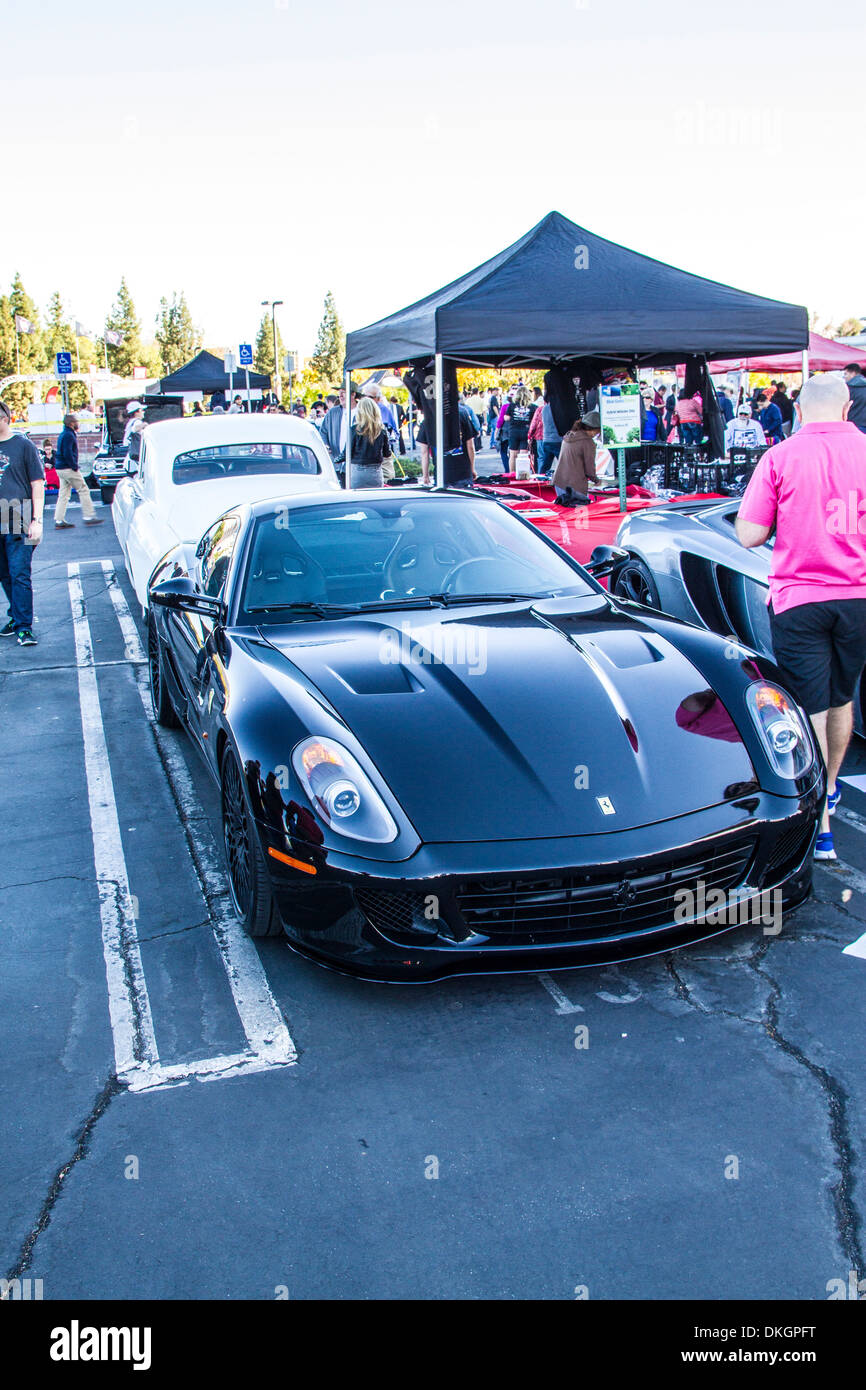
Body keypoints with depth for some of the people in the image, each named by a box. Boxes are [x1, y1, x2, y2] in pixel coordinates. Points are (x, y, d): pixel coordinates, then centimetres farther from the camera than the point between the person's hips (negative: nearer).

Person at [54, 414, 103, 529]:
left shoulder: (64, 434, 17)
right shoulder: (68, 435, -14)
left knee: (63, 495, 9)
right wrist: (74, 466, -17)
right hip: (68, 469, -10)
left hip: (60, 468, 10)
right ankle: (89, 516, 0)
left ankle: (59, 521, 8)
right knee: (83, 490, -2)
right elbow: (67, 454, -22)